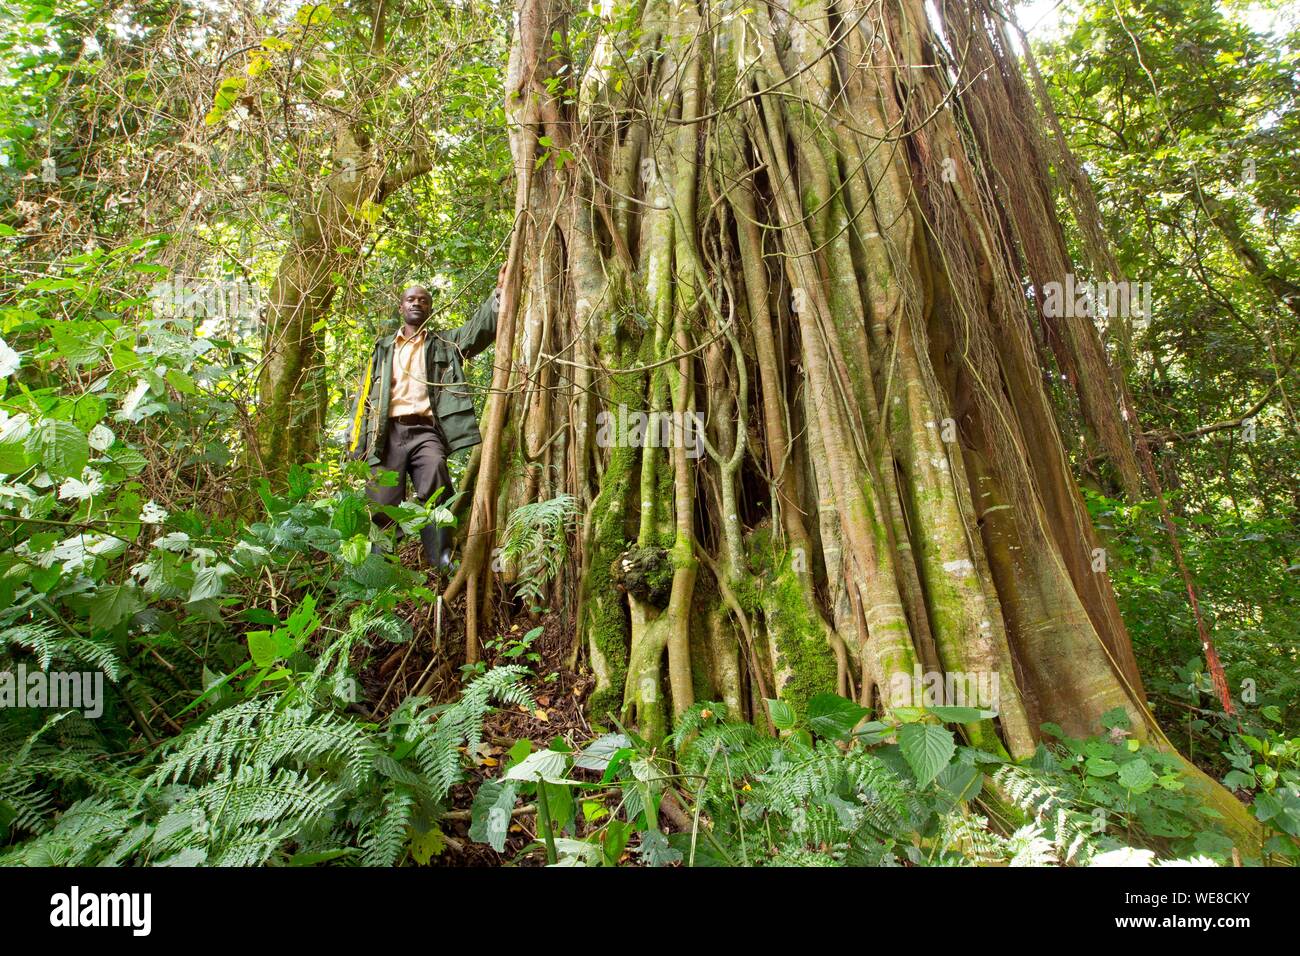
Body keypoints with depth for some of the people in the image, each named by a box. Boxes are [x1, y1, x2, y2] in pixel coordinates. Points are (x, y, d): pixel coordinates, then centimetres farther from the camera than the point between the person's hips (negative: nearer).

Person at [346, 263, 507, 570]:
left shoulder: (445, 344, 20)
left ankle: (442, 562, -25)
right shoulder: (383, 349, 24)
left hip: (426, 431, -2)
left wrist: (499, 292, -9)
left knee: (435, 493, -24)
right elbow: (365, 395, 19)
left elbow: (480, 327, 6)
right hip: (388, 433, 2)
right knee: (382, 504, -5)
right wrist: (356, 439, 7)